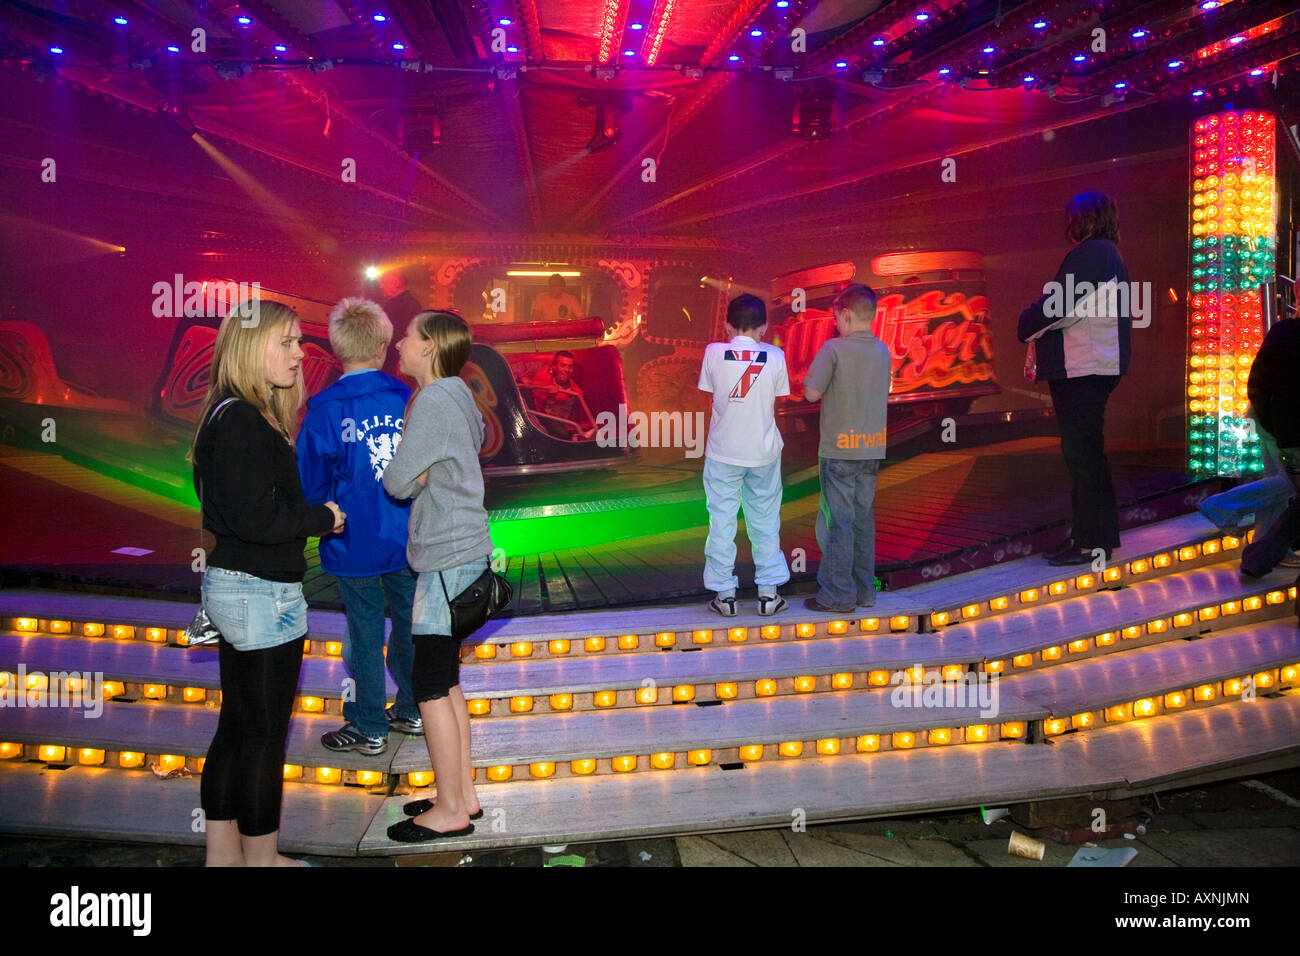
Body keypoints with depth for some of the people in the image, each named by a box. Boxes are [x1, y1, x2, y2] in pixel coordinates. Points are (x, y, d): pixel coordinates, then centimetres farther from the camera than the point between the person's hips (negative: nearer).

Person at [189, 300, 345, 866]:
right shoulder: (244, 421, -19)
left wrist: (309, 517, 3)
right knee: (264, 734, 2)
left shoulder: (231, 416, 12)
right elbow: (257, 517, -25)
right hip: (262, 593, -10)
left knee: (236, 726, 18)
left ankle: (223, 851, 30)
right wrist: (323, 517, -11)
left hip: (233, 587, 10)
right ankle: (261, 858, 16)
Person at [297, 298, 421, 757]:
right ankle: (412, 711, 31)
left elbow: (312, 482, -8)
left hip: (355, 544, -3)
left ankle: (369, 729, 20)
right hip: (408, 540, 3)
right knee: (408, 624, 17)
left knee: (365, 632, 8)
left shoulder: (326, 409, -13)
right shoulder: (408, 400, -4)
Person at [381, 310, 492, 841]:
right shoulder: (458, 395, 12)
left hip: (448, 557, -9)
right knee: (445, 680, 16)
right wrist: (417, 468, 3)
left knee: (431, 684, -1)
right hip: (461, 550, 9)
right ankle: (463, 794, 25)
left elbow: (397, 482, -15)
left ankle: (450, 811, 9)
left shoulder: (433, 401, -15)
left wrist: (402, 460, 4)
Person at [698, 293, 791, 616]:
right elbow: (777, 402, 1)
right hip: (764, 450, 1)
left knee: (722, 522, 7)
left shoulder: (714, 352, -7)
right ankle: (768, 592, 17)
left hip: (723, 451, -1)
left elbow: (709, 392, 3)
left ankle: (724, 594, 11)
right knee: (765, 520, 12)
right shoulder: (775, 356, -5)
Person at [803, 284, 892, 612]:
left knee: (837, 520, 0)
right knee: (863, 517, 12)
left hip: (840, 447, -6)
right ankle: (864, 591, 19)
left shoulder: (833, 348, -11)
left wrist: (813, 373, 9)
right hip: (873, 447, 6)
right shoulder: (882, 350, 8)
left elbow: (812, 392, -10)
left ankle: (838, 595, 4)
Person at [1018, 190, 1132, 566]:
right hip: (1094, 367, 10)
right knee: (1084, 452, 13)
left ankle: (1092, 542, -3)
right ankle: (1086, 535, 19)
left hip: (1081, 367, -10)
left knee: (1082, 452, -7)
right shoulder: (1108, 254, 20)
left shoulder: (1090, 252, -13)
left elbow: (1055, 306, -19)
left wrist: (1026, 324, 0)